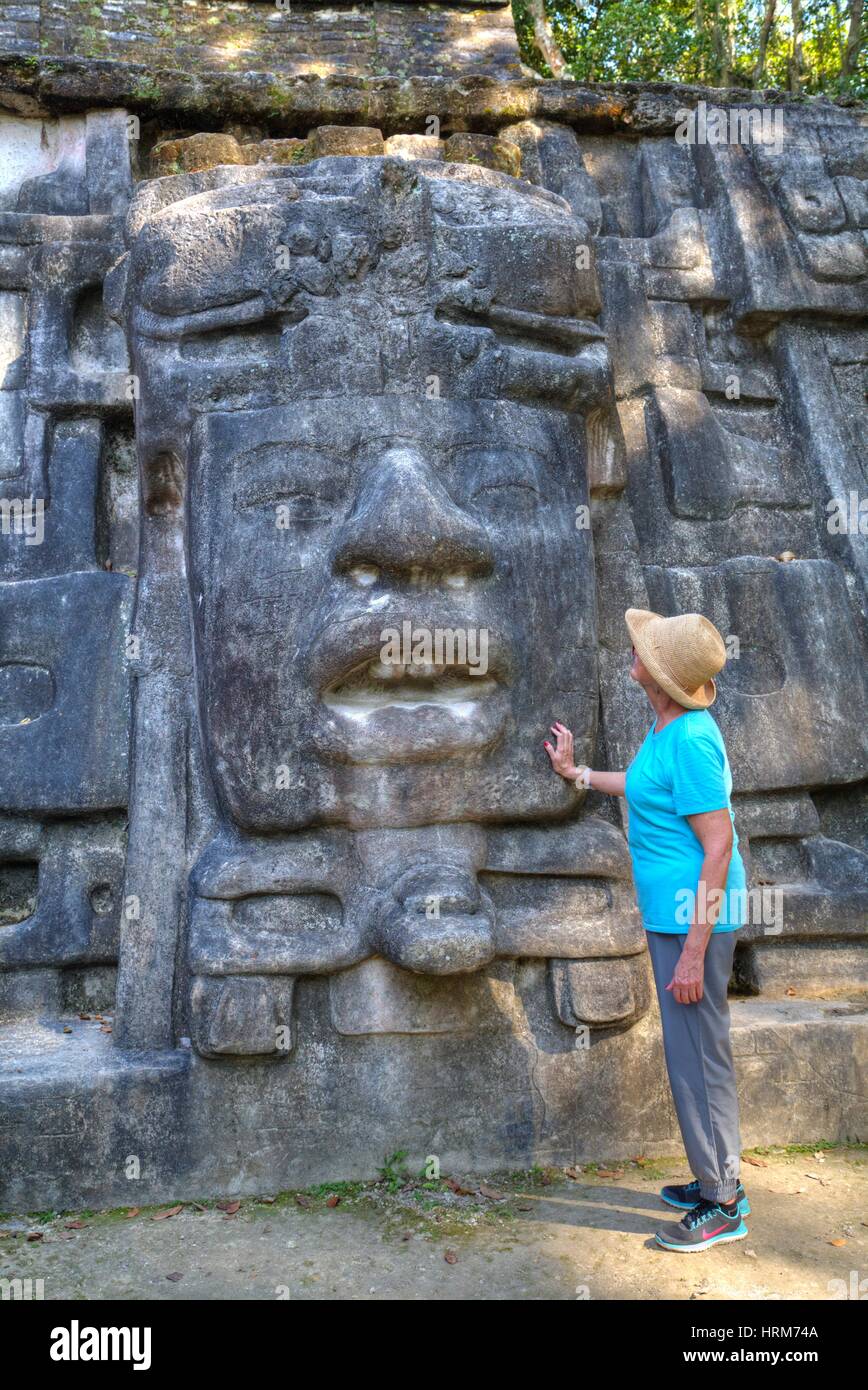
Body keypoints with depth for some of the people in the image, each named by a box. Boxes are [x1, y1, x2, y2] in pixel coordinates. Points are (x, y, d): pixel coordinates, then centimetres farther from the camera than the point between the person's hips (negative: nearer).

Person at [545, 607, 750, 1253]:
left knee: (696, 1052, -1)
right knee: (700, 1048, 19)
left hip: (694, 916, -10)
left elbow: (718, 847, -23)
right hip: (674, 910, 10)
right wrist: (577, 773, 39)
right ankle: (720, 1179, 33)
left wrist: (693, 952, -23)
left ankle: (722, 1206, 13)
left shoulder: (688, 740, -21)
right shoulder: (668, 728, 9)